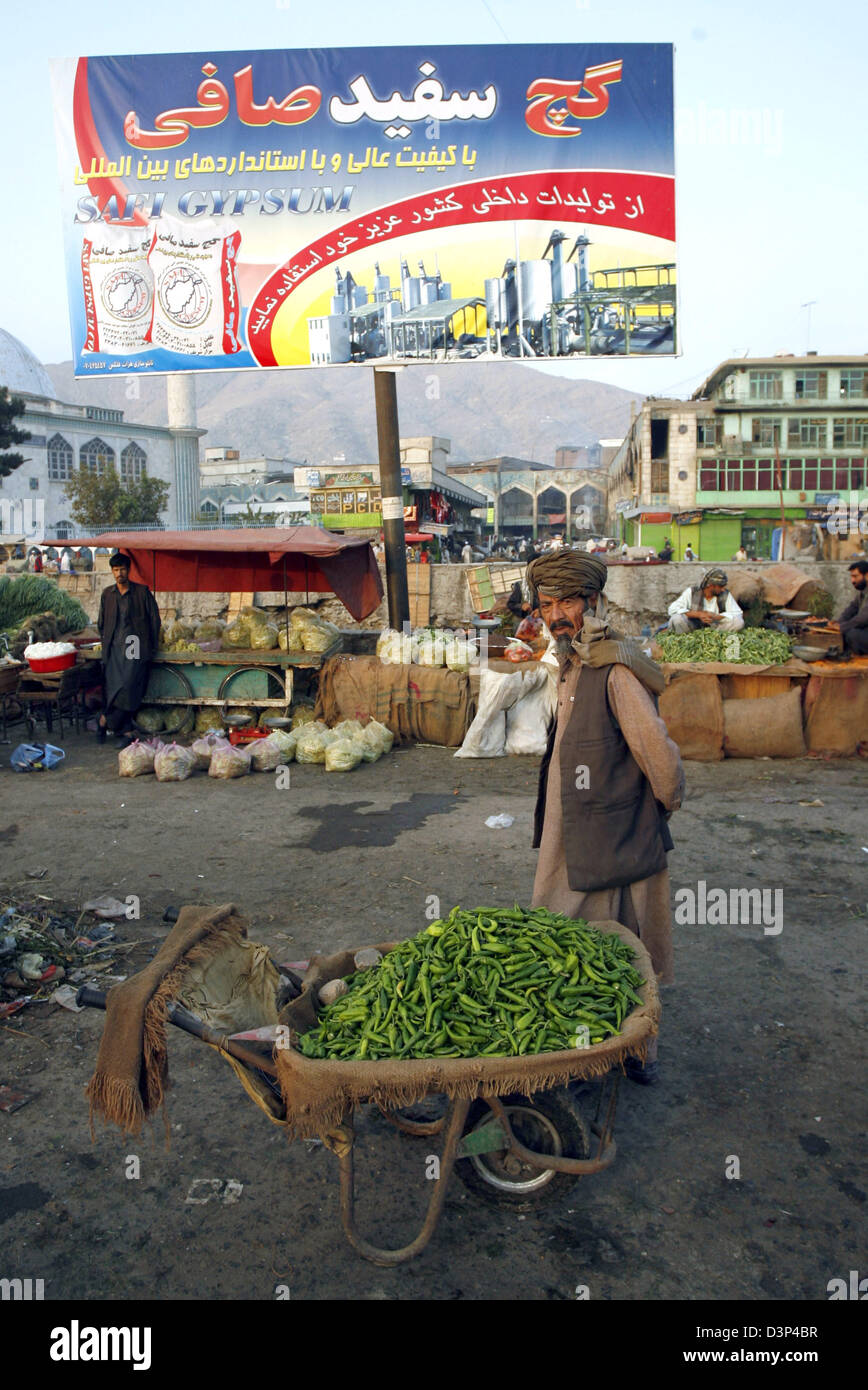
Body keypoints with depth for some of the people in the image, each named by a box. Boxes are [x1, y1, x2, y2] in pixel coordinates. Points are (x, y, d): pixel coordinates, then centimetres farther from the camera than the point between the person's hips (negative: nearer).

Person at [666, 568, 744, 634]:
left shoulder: (725, 594, -7)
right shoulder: (691, 592, -12)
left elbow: (738, 614, -13)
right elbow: (672, 609, -19)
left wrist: (715, 616, -28)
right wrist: (698, 614, -28)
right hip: (692, 627, -2)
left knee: (739, 622, -22)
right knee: (677, 619, -31)